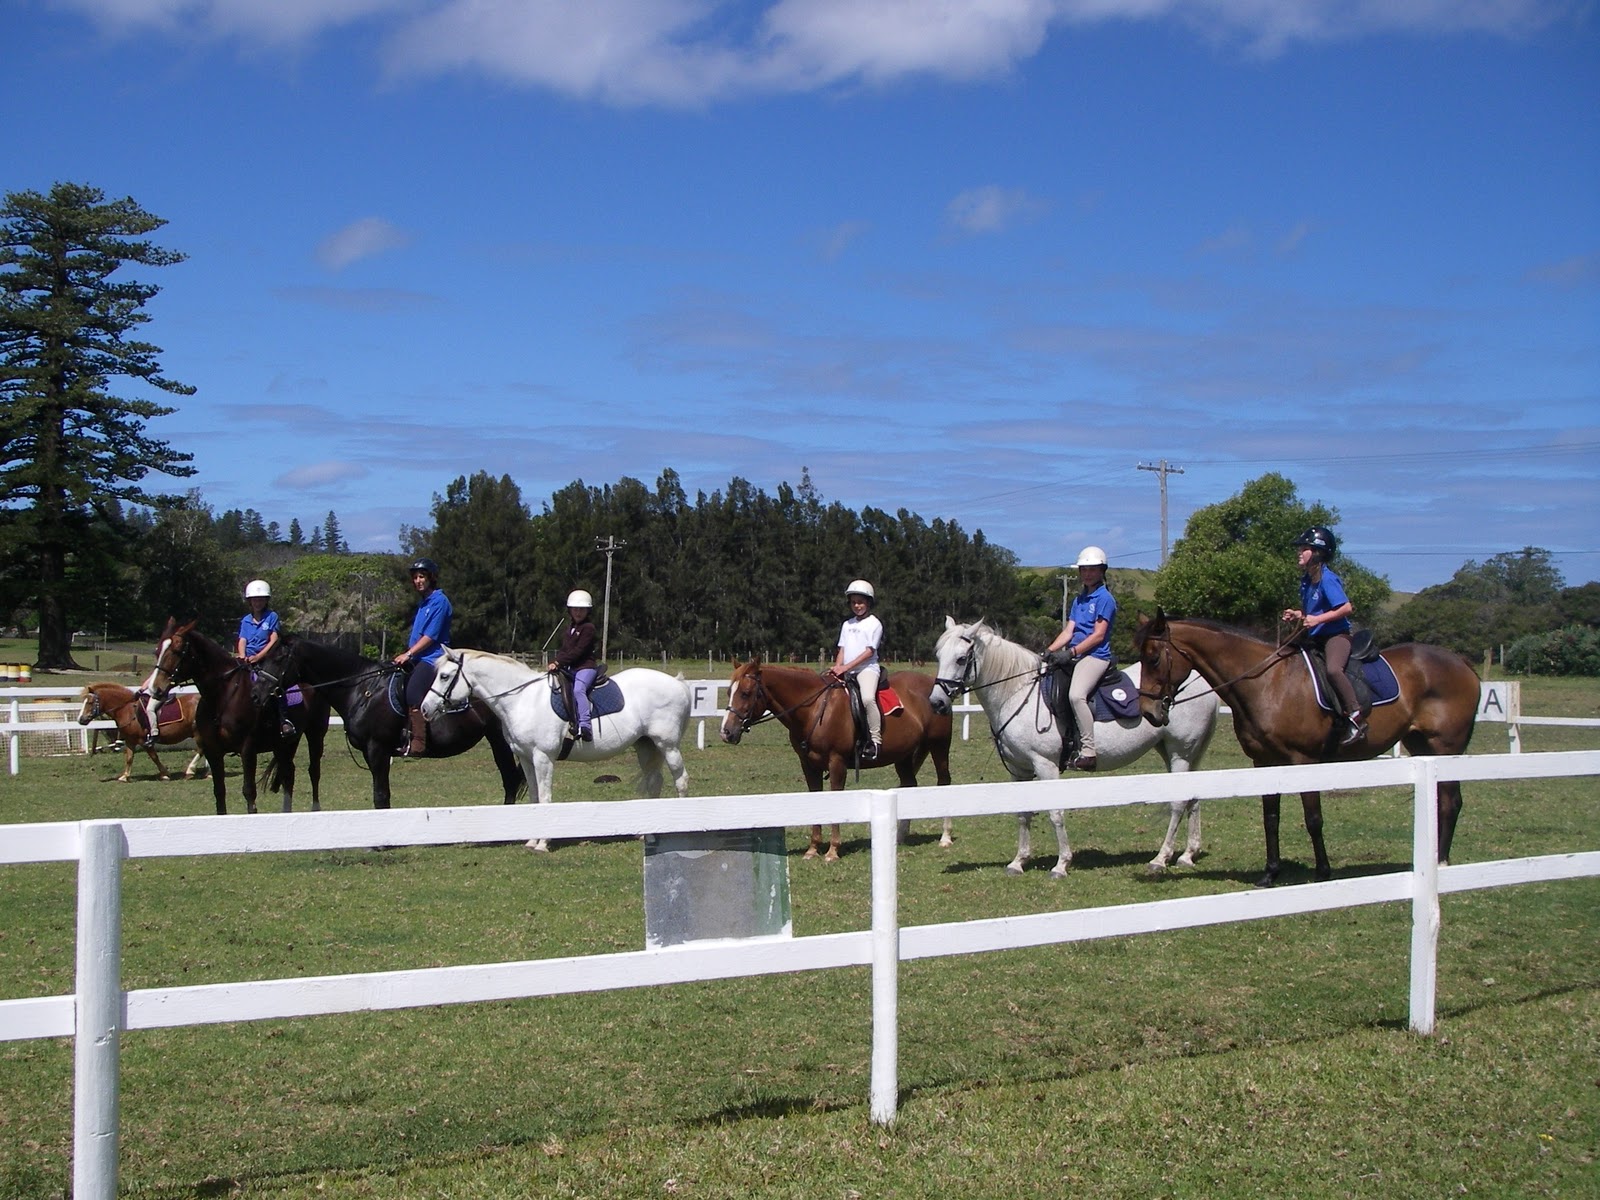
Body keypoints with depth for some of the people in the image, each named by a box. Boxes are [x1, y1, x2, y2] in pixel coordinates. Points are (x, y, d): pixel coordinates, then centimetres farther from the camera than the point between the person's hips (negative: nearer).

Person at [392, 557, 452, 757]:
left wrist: (408, 654, -17)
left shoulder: (439, 601, -8)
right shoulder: (423, 603, 20)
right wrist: (404, 654, 13)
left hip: (433, 658, -10)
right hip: (420, 659, 10)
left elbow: (430, 636, -15)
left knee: (413, 691, -26)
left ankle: (417, 744, -30)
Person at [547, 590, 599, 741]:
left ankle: (585, 725, -39)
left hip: (585, 667, -9)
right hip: (569, 669, 9)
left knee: (578, 689, -32)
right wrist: (556, 663, -1)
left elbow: (578, 651, -16)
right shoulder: (570, 627, 19)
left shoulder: (588, 628, -9)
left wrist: (559, 663, -19)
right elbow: (563, 648, 18)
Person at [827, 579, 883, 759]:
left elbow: (869, 651, -8)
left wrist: (847, 667, -15)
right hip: (846, 671, 7)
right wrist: (837, 667, -5)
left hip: (867, 668, -7)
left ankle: (876, 740, -28)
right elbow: (842, 649, 16)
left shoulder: (874, 624, 0)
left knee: (867, 698, -32)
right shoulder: (847, 624, 19)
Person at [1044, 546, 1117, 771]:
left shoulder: (1104, 599, -4)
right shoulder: (1079, 600, 20)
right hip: (1075, 656, 10)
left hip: (1095, 656, -10)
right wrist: (1050, 651, -2)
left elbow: (1098, 635, -11)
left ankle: (1088, 752, -30)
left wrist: (1072, 652, -18)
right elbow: (1068, 631, 13)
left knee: (1076, 695, -32)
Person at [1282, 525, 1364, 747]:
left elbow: (1346, 608, -19)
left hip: (1336, 635, -10)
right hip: (1315, 638, 10)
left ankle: (1356, 717, -30)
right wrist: (1297, 615, 4)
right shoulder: (1306, 580, 12)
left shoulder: (1327, 579, -14)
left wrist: (1318, 619, -23)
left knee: (1333, 669, -35)